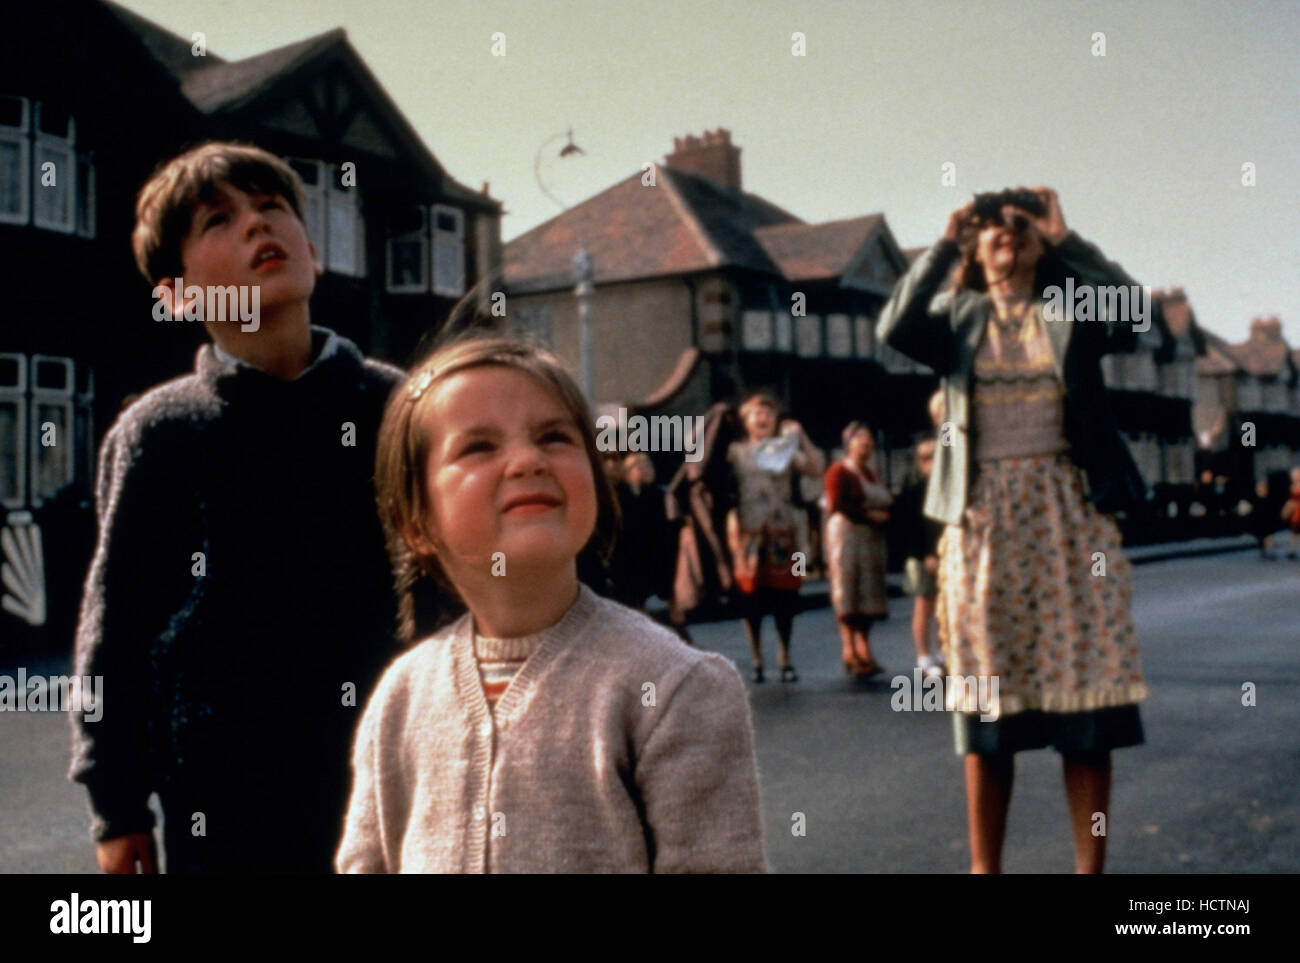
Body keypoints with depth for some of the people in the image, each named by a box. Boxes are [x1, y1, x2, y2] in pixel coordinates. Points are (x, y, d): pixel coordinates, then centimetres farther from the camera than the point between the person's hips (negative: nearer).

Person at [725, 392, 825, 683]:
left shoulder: (786, 449, 10)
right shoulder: (735, 451, 7)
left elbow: (816, 469, -3)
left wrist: (802, 437, -8)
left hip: (782, 532, 1)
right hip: (748, 532, -1)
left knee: (784, 595, 3)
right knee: (751, 596, 1)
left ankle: (785, 659, 14)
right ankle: (756, 661, 11)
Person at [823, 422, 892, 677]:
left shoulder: (871, 472, 20)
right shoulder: (839, 471, -5)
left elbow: (885, 502, 20)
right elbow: (837, 505, -14)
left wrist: (885, 515, -2)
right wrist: (868, 515, -16)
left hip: (871, 538, 8)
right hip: (846, 532, -8)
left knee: (868, 593, 6)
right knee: (847, 592, -8)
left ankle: (863, 650, 9)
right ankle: (849, 650, -8)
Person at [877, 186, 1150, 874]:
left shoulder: (1072, 310, 8)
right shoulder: (958, 317, 10)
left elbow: (1131, 314, -12)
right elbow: (896, 328, -9)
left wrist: (1066, 239, -8)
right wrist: (944, 247, -6)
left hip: (1069, 512, 0)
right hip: (983, 518, 0)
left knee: (1083, 688, 0)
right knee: (986, 696, 3)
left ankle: (1091, 866, 8)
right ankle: (984, 867, 11)